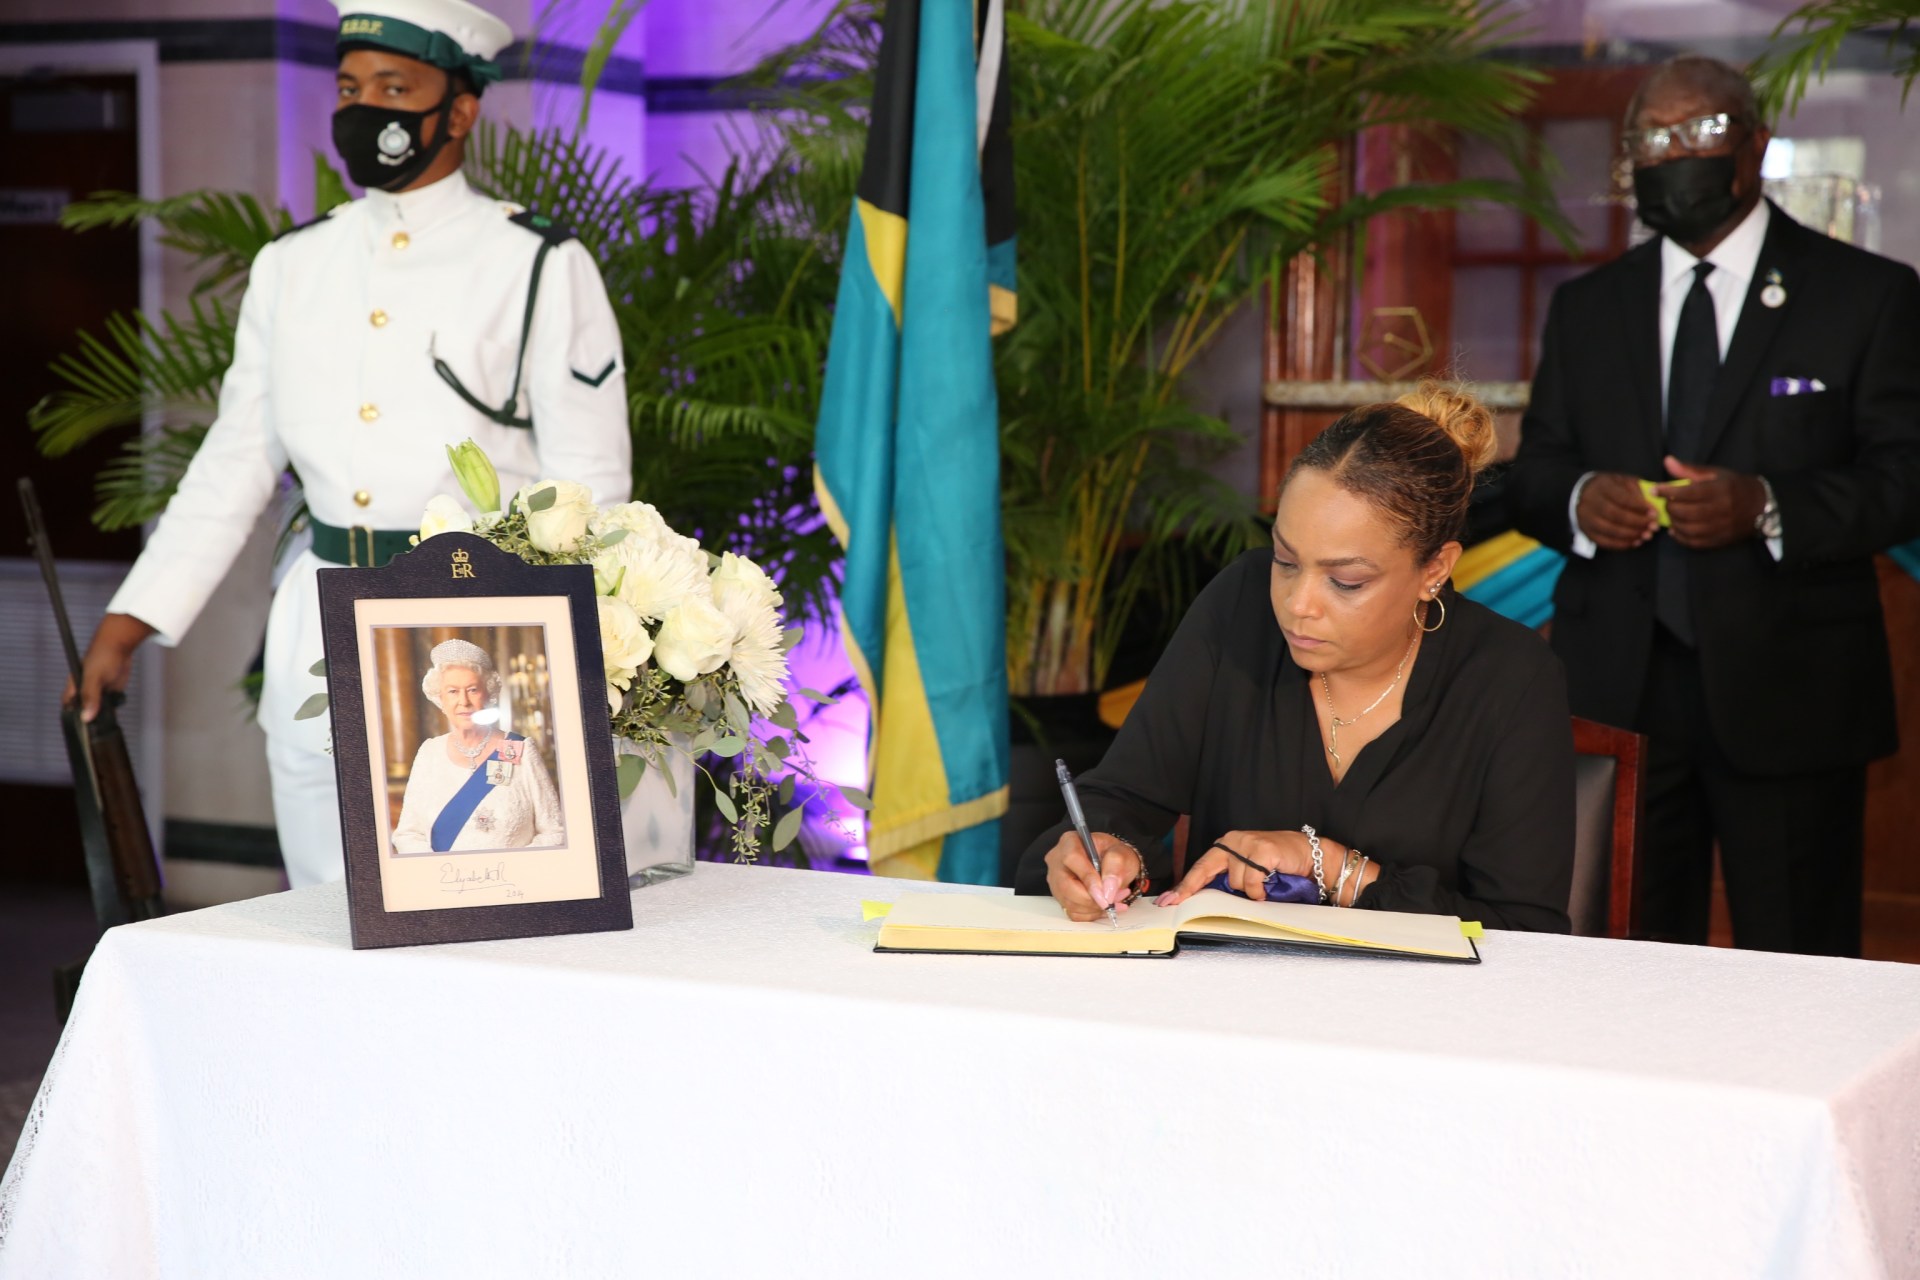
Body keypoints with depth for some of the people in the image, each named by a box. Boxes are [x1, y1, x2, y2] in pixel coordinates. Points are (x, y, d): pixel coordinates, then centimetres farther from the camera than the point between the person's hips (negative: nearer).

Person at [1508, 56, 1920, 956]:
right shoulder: (1584, 308, 15)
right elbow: (1530, 476, 14)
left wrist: (1767, 508, -20)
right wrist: (1577, 502, -10)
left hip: (1787, 699, -3)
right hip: (1615, 689, 3)